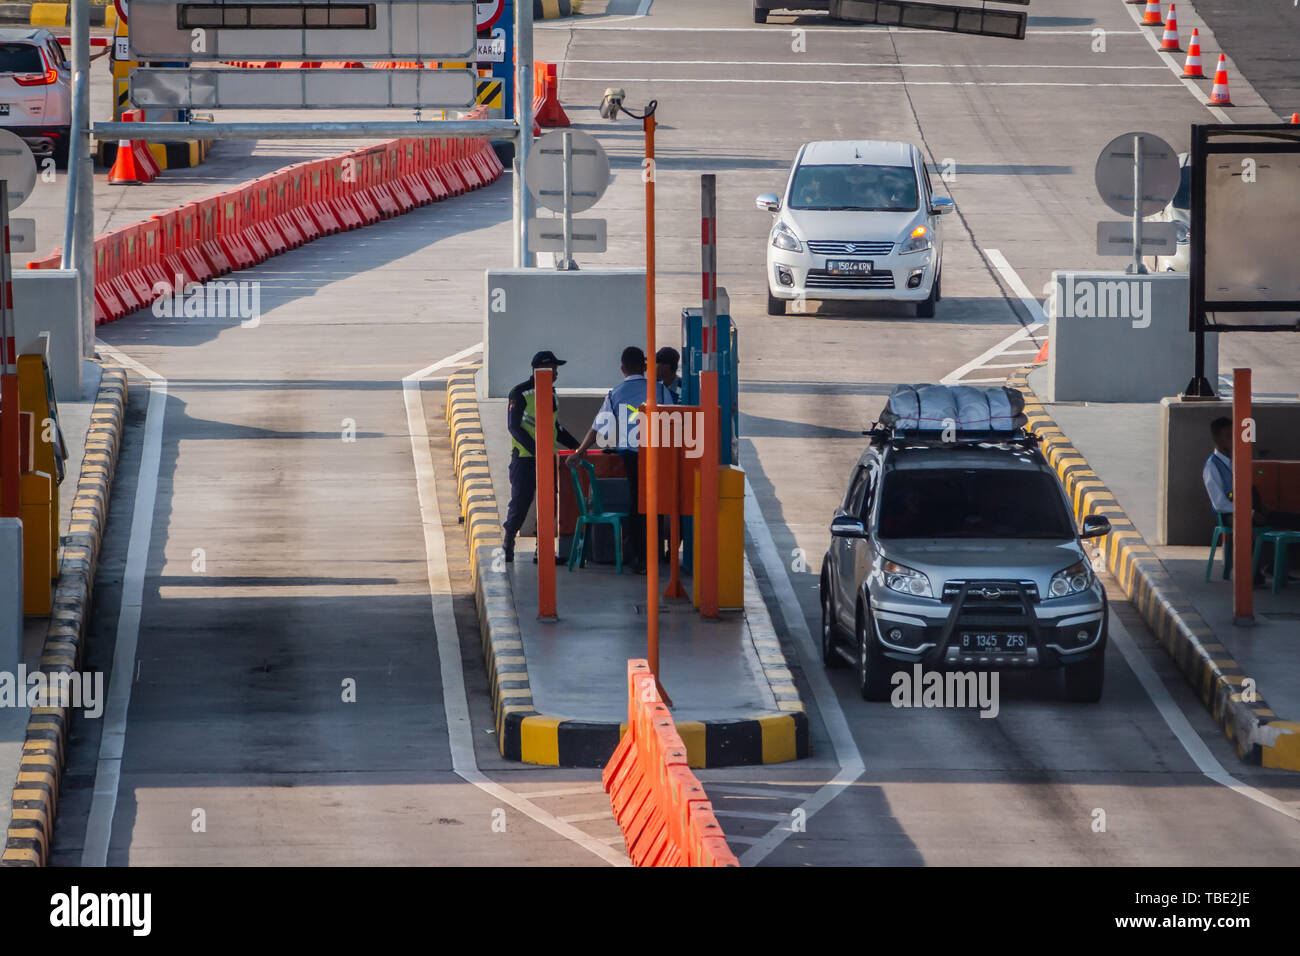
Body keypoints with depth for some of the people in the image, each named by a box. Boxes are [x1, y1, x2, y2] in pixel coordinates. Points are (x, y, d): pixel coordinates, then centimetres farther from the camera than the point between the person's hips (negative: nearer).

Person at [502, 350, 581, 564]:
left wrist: (576, 446, 14)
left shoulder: (551, 396, 14)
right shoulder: (520, 393, -8)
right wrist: (536, 450, -21)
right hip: (524, 458, -7)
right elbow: (514, 426, -13)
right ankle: (508, 544, 11)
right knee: (520, 504, -4)